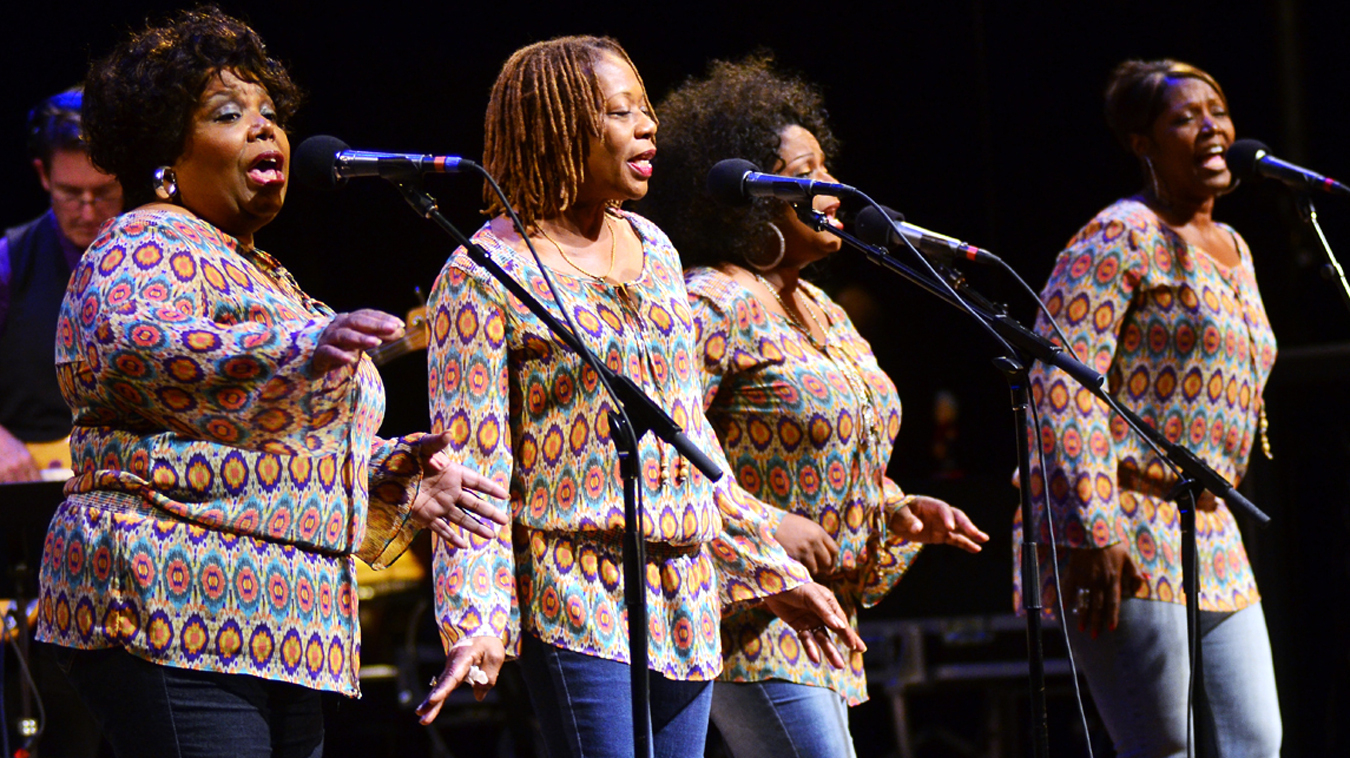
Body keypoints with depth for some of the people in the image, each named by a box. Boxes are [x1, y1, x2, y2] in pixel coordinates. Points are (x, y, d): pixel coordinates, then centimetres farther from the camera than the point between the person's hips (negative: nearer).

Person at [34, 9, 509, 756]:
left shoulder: (260, 275, 28)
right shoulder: (146, 247, -2)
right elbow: (135, 348, -25)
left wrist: (390, 478, 16)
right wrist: (304, 350, -38)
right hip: (175, 615, -9)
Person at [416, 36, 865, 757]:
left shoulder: (652, 249, 14)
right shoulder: (483, 277, -8)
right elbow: (469, 469, -12)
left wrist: (772, 567, 20)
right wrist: (475, 622, -23)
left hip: (685, 597, 7)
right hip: (577, 594, -7)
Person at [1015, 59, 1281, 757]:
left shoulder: (1232, 250, 19)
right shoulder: (1121, 238, -9)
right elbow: (1059, 381, -18)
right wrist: (1091, 530, -25)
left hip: (1210, 543, 9)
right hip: (1124, 543, -9)